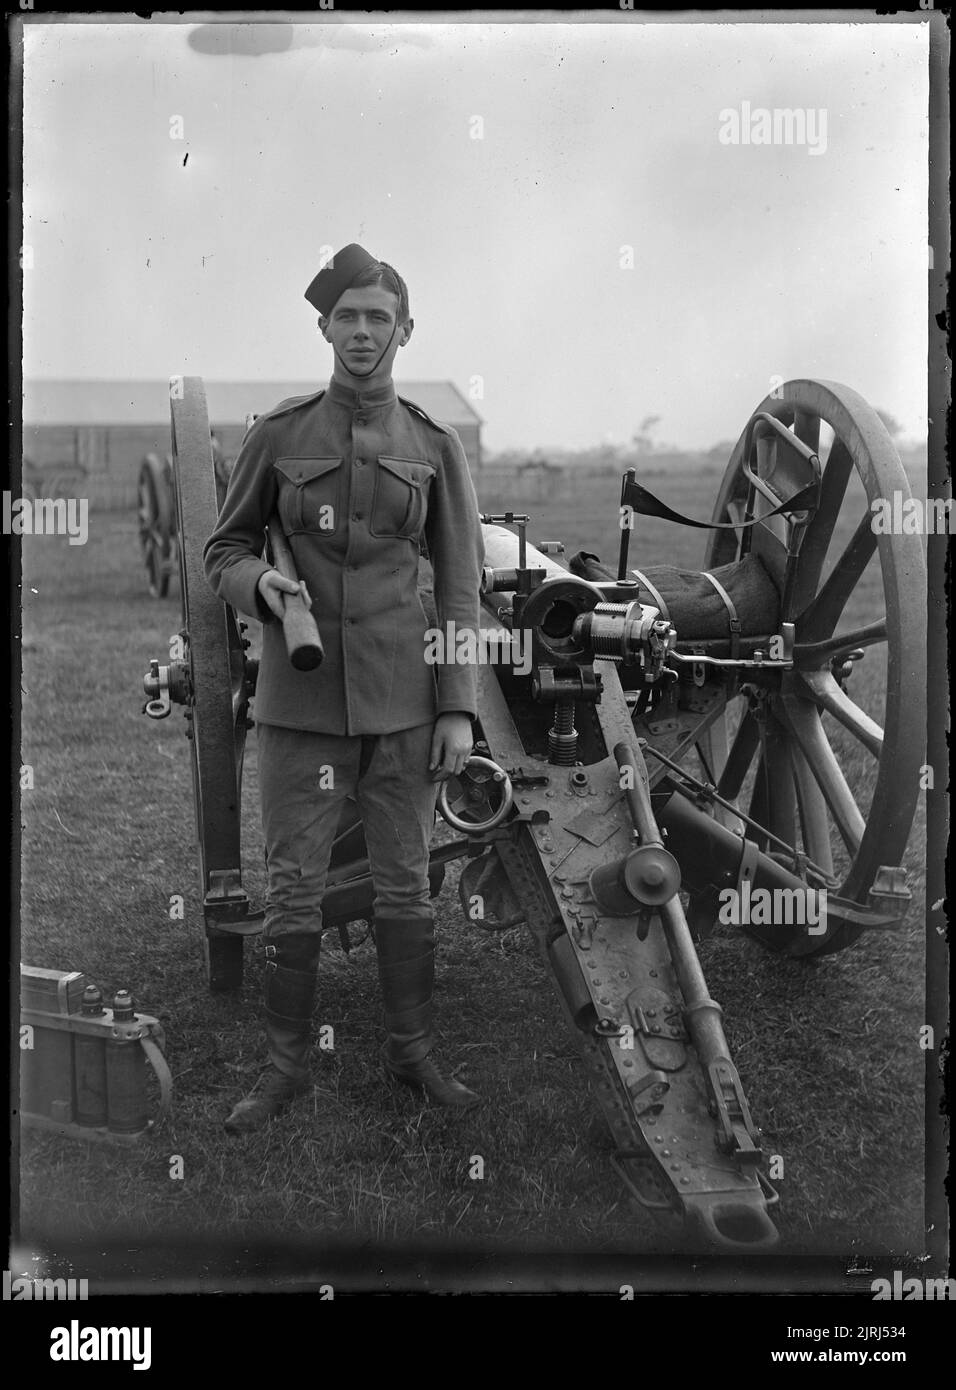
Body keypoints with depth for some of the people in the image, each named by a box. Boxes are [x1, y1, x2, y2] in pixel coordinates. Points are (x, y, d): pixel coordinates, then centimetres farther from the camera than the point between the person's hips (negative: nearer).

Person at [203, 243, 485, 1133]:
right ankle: (285, 1066, 19)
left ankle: (411, 1051, 26)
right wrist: (260, 584, -15)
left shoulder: (435, 446, 2)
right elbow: (224, 551, 9)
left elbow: (460, 585, 2)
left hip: (401, 697, 1)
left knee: (405, 883, 9)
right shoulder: (276, 434, 0)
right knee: (292, 887, 3)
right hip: (300, 696, 0)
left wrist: (459, 710, -4)